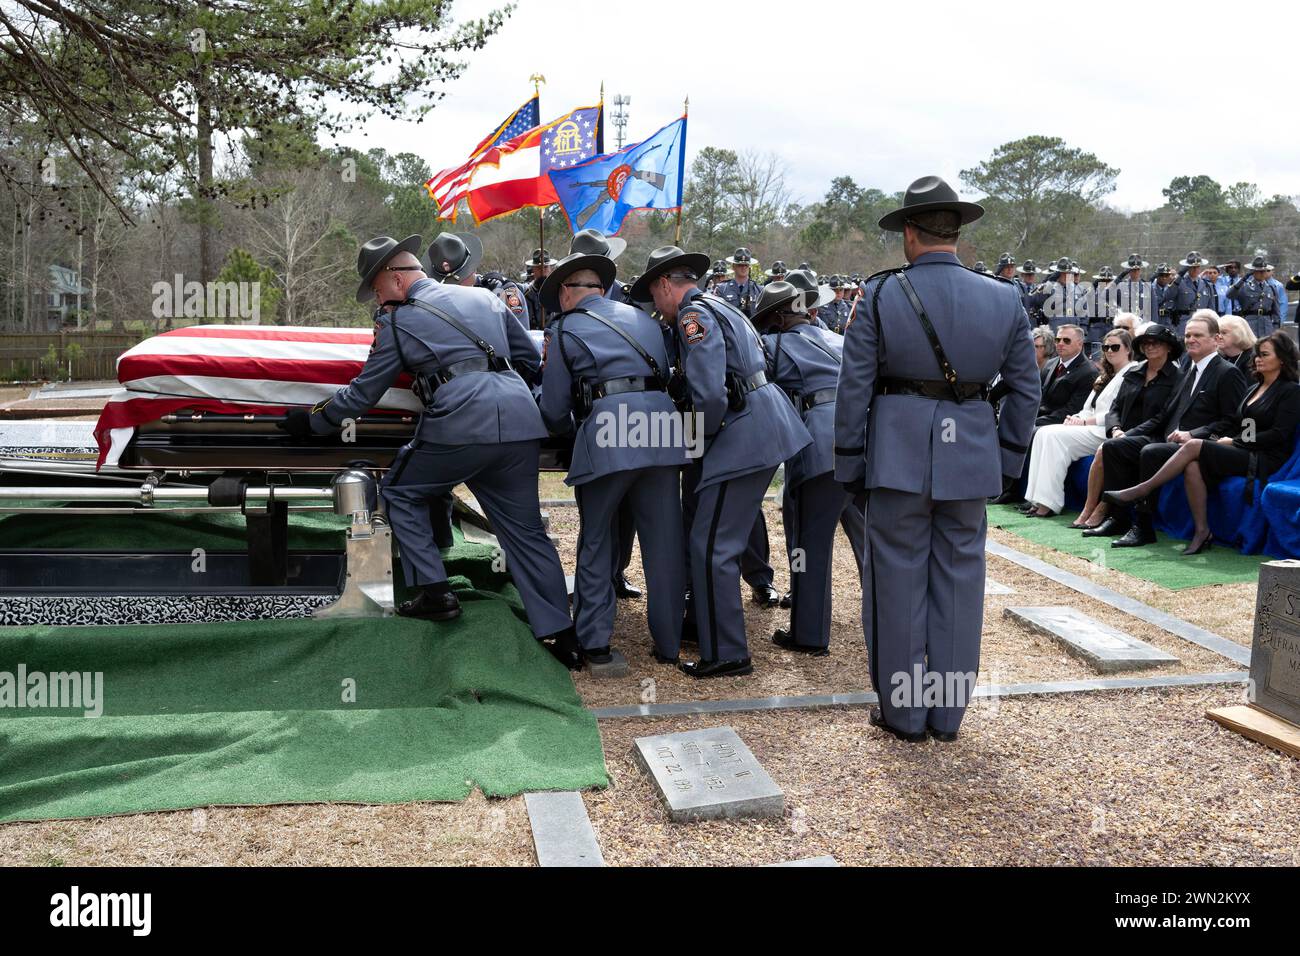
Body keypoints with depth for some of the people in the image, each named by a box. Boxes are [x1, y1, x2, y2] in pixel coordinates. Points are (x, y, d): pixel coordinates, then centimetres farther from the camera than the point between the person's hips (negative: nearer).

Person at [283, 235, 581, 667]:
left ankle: (433, 592, 14)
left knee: (400, 491, 19)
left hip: (459, 424, -5)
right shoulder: (486, 298, 23)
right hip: (521, 423, 5)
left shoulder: (398, 322, 9)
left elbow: (362, 394, 14)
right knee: (525, 529, 12)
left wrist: (312, 420, 28)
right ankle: (560, 634, 12)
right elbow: (530, 359, 25)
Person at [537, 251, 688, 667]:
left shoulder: (565, 329, 9)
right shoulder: (642, 318, 23)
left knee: (596, 541, 12)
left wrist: (567, 429, 30)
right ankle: (669, 644, 16)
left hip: (606, 433, -4)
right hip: (661, 425, 4)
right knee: (664, 541, 9)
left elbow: (555, 409, 9)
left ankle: (594, 641, 13)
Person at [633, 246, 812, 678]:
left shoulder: (693, 316, -12)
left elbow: (709, 395, -22)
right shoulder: (717, 306, 21)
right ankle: (704, 624, 34)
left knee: (711, 545, -6)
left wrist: (702, 433, -5)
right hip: (764, 420, 11)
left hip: (746, 433, -11)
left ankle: (725, 654, 2)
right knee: (706, 533, 20)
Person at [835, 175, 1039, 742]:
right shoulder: (1004, 299, 3)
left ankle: (903, 713, 18)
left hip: (898, 454, -2)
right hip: (970, 457, 3)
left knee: (899, 583, 8)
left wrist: (849, 466, 3)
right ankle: (948, 714, 23)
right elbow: (1026, 389, 7)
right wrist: (1006, 459, 16)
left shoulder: (878, 296, -6)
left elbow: (854, 388, -5)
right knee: (959, 583, 12)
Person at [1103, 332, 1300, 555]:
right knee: (1193, 466, -26)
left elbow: (1278, 435, -10)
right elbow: (1234, 425, 18)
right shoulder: (1254, 389, 23)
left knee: (1194, 446, -24)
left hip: (1265, 460, -6)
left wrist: (1234, 442, -11)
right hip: (1240, 453, 6)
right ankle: (1202, 532, -24)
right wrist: (1219, 439, -2)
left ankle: (1142, 490, -20)